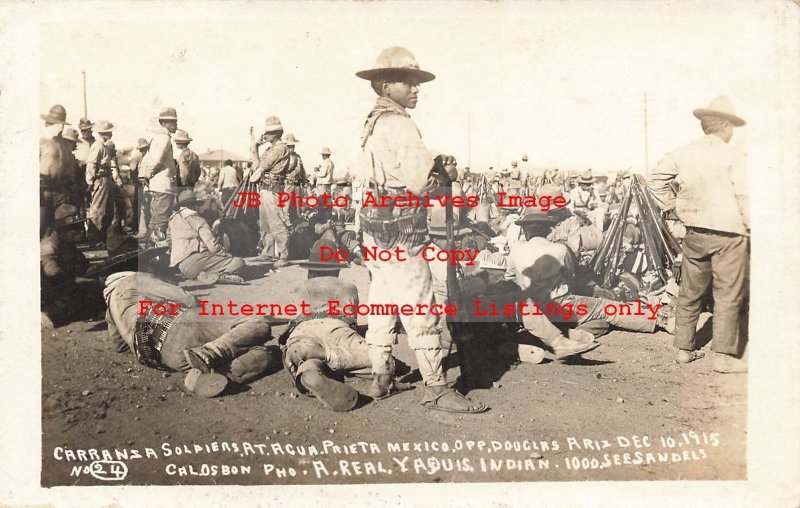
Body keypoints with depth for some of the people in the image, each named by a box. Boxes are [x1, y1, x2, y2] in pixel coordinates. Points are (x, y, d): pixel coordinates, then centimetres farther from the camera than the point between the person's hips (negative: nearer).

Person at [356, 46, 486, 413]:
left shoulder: (373, 122, 15)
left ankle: (380, 378, 23)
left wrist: (432, 164, 5)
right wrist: (441, 170, -1)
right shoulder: (399, 124, -16)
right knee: (420, 311, -5)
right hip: (400, 232, -10)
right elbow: (419, 182, -22)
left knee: (381, 305, 14)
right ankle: (436, 389, 1)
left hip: (376, 225, 10)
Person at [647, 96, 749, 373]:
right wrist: (751, 228, -4)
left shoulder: (684, 153, 4)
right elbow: (744, 195, -15)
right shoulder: (733, 155, -10)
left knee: (690, 292, 14)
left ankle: (685, 348, 22)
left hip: (695, 233, 5)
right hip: (728, 234, -5)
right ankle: (724, 356, 6)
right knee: (728, 295, 3)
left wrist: (673, 205, 14)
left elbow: (656, 179, 10)